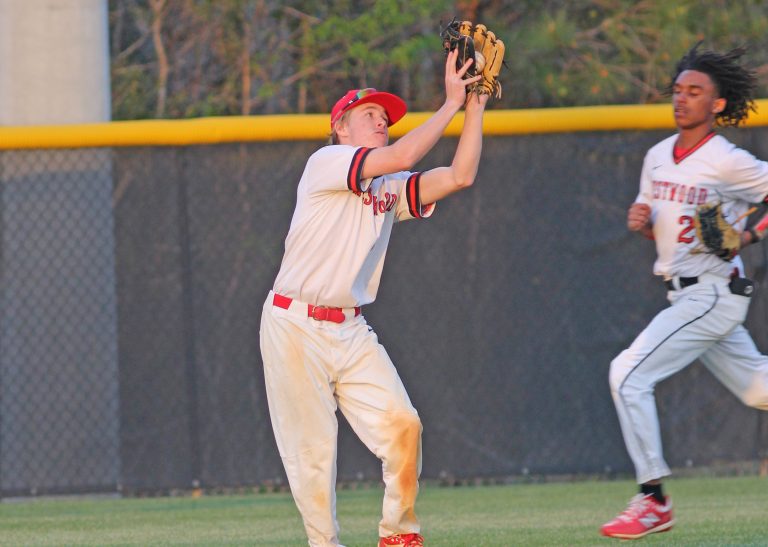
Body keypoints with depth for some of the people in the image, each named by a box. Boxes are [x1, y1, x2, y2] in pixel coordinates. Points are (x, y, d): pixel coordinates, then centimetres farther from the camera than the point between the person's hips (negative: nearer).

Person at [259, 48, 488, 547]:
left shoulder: (391, 189, 14)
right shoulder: (326, 163, -6)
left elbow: (461, 175, 3)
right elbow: (401, 157, -20)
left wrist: (475, 107, 1)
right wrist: (451, 103, -13)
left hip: (352, 332, 6)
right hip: (296, 327, -6)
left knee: (403, 425, -10)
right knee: (312, 449, -3)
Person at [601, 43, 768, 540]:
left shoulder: (728, 163, -14)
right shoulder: (658, 158, 10)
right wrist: (642, 221, -2)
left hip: (714, 292, -8)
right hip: (686, 294, 8)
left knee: (630, 374, -16)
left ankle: (654, 501, -11)